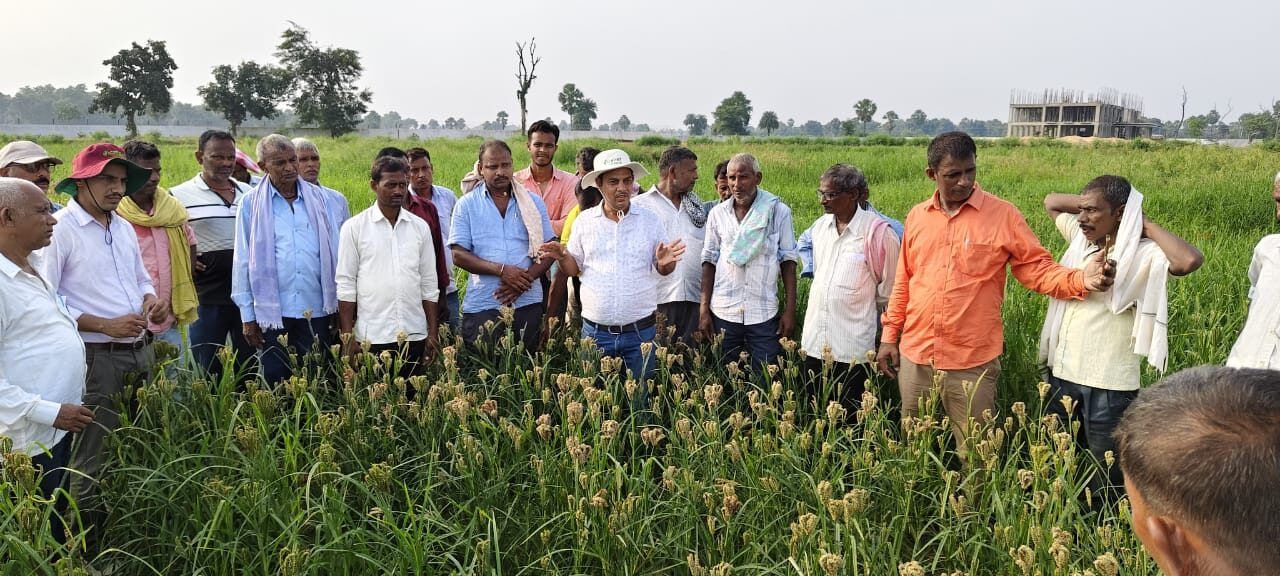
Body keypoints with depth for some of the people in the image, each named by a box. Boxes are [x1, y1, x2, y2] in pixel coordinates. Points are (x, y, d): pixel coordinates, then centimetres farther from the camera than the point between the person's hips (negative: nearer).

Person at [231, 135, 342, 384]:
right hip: (273, 312, -1)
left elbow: (333, 253, 8)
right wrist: (248, 316, 0)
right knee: (276, 381, 7)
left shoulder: (320, 198, 6)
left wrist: (337, 306, 6)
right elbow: (243, 262, 3)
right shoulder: (251, 203, 2)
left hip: (317, 310, 1)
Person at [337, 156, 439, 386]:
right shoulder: (354, 227, 0)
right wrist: (348, 337, -4)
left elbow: (429, 285, 10)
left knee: (412, 397, 5)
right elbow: (346, 285, 0)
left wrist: (433, 333, 7)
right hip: (371, 337, -2)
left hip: (414, 335, 3)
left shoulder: (420, 227, 8)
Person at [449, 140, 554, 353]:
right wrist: (501, 270, -15)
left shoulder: (533, 203, 9)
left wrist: (525, 279, -10)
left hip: (527, 302, 2)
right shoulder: (466, 205, 4)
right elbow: (459, 255, -3)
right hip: (482, 306, -2)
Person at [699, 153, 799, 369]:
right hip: (723, 312, 2)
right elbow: (709, 261, 7)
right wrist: (704, 310, 2)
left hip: (764, 314, -1)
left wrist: (790, 310, -3)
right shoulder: (717, 213, 4)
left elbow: (788, 261, 1)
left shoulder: (779, 211, -1)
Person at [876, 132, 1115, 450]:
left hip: (972, 362, -3)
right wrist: (889, 336, 10)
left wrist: (1082, 280, -23)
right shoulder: (917, 216, 6)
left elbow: (1038, 268, -4)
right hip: (914, 357, 4)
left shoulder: (1003, 214, -5)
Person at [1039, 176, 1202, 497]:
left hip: (1109, 384, -6)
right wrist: (1089, 203, 4)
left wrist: (1147, 226, -17)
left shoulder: (1143, 254, -12)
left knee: (1107, 472, 8)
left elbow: (1190, 260, -32)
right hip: (1062, 373, 6)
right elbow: (1051, 202, 20)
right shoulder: (1081, 238, 6)